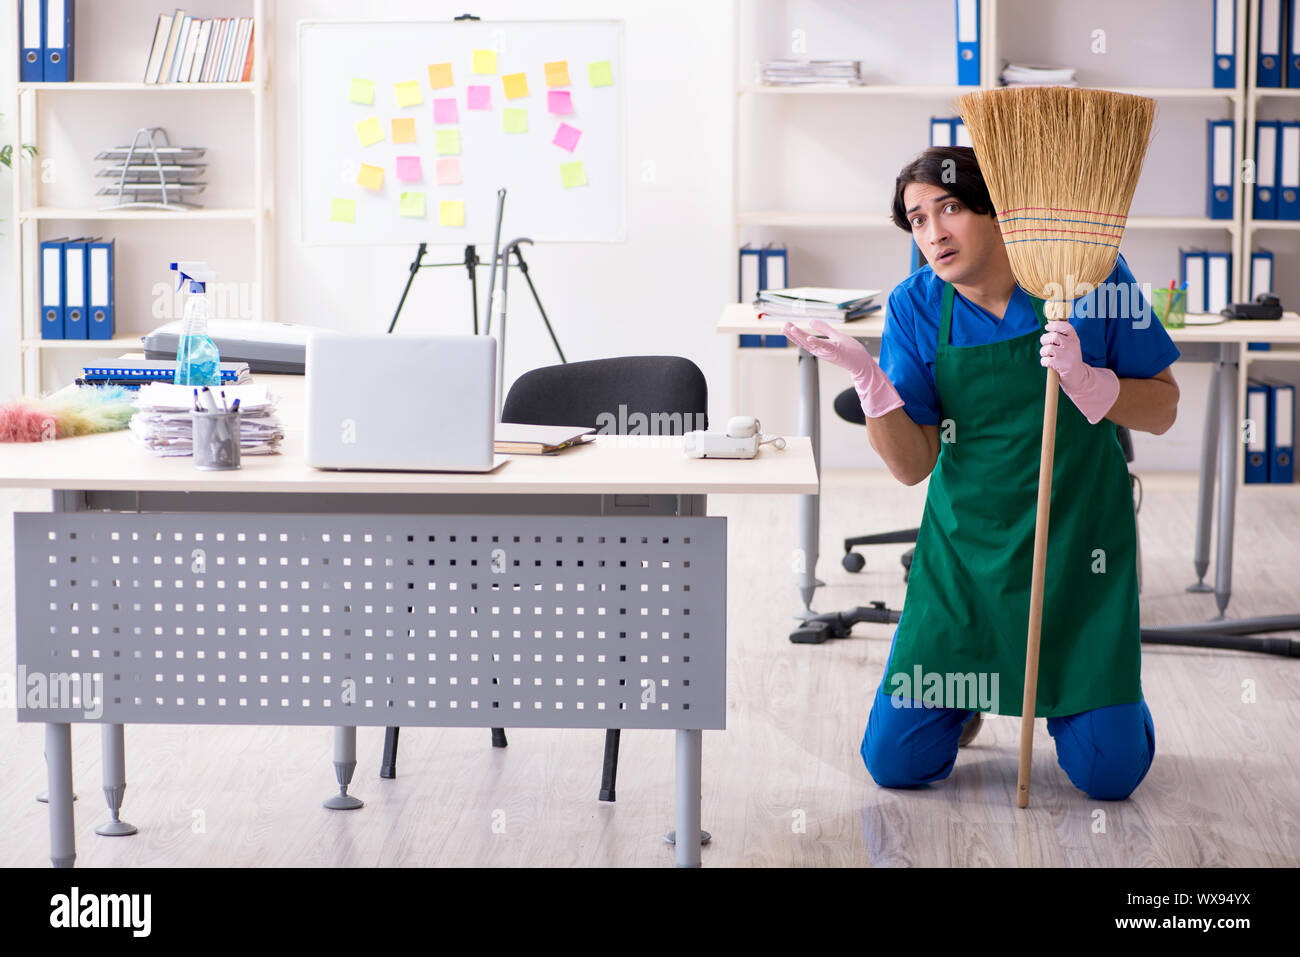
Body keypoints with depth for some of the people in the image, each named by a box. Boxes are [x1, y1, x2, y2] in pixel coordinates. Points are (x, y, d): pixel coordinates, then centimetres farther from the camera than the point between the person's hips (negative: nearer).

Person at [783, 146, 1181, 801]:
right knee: (894, 763, 1)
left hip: (1078, 544, -2)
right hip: (965, 541, 2)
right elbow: (912, 466, -7)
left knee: (1109, 773, -4)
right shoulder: (916, 306, -5)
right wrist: (867, 377, -23)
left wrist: (1085, 383, -23)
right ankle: (968, 695, 34)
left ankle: (1088, 696, 32)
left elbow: (1162, 410, -4)